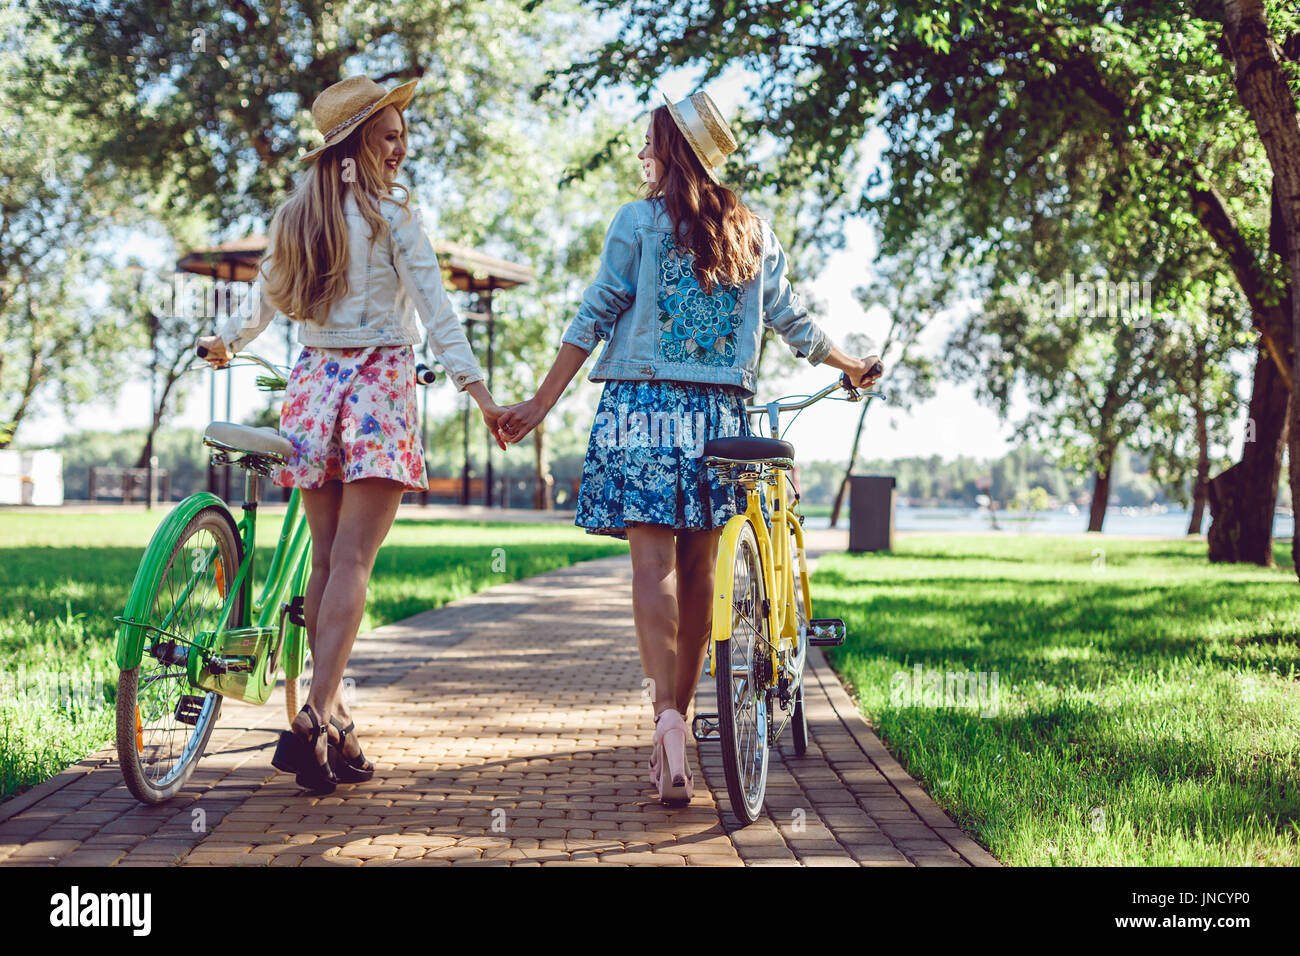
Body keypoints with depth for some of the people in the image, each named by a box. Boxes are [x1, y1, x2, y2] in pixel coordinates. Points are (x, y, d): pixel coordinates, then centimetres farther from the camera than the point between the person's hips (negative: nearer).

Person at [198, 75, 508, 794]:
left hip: (312, 384, 6)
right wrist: (479, 392, -14)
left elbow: (263, 305, 20)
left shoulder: (294, 217, 11)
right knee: (353, 560, -9)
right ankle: (317, 715, -19)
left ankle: (334, 729, 15)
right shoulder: (392, 215, -6)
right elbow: (435, 311, -12)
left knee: (325, 559, 10)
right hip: (380, 383, -5)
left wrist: (223, 343, 40)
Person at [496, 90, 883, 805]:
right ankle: (678, 721, 17)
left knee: (653, 562, -9)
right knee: (698, 568, 8)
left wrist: (541, 404, -2)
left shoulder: (638, 221, 0)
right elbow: (791, 321, 17)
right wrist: (853, 366, 34)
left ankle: (666, 716, -24)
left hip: (644, 404, -4)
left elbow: (594, 317, -4)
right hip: (720, 413, 4)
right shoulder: (752, 231, 11)